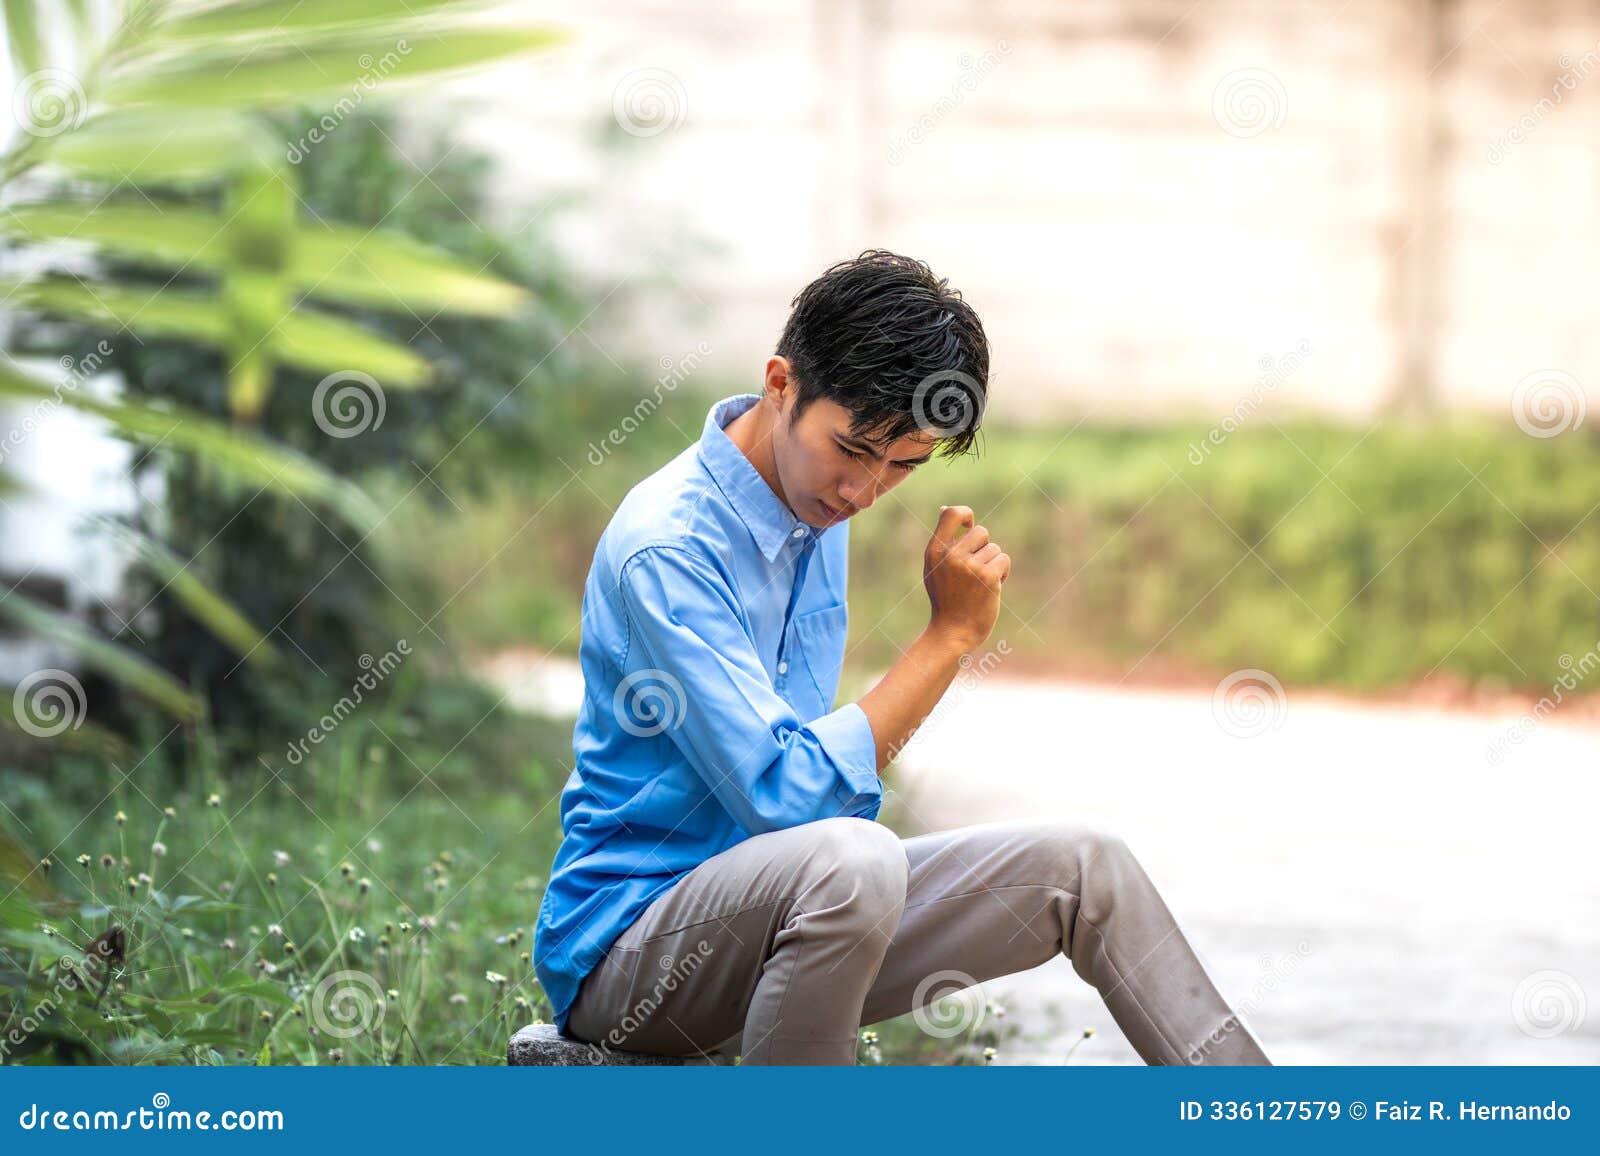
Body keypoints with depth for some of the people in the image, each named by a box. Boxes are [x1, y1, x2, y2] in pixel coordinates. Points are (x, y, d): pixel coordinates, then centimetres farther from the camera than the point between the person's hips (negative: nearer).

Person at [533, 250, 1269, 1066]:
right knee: (854, 860, -38)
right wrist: (951, 634, -22)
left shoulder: (819, 508, 7)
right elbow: (787, 795, -26)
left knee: (1083, 866, 1)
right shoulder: (667, 547, -22)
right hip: (627, 934, -9)